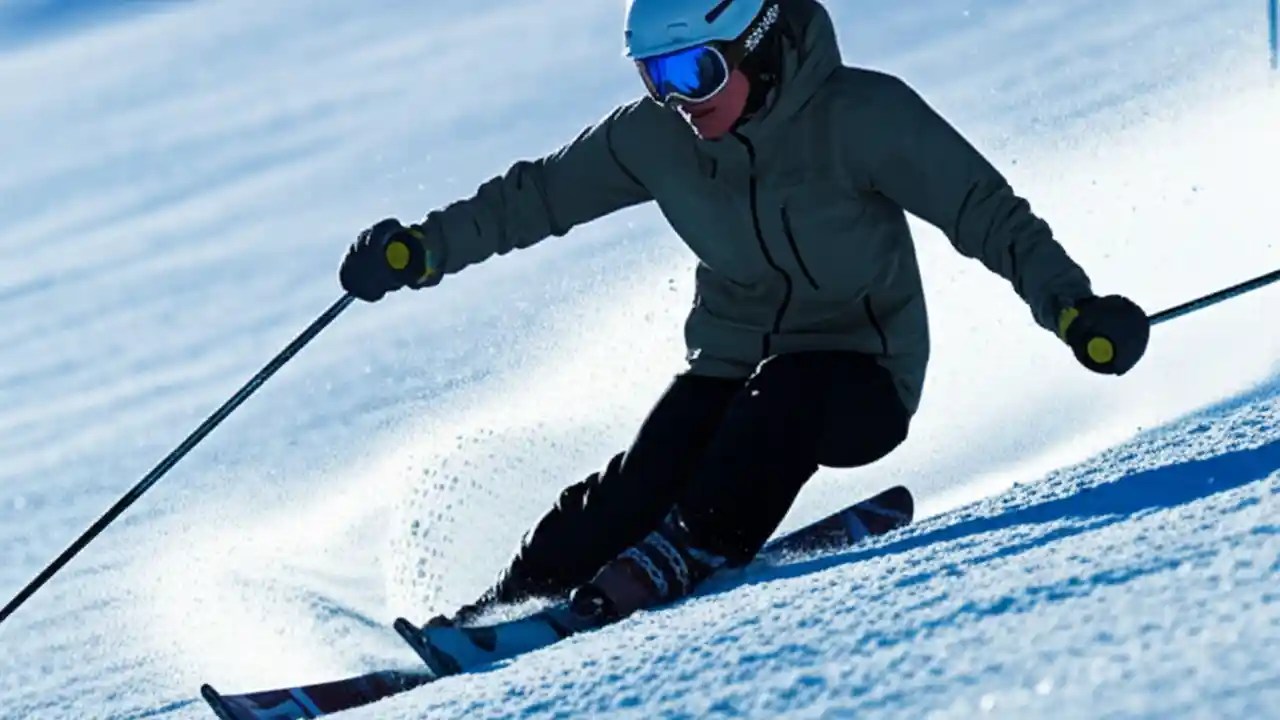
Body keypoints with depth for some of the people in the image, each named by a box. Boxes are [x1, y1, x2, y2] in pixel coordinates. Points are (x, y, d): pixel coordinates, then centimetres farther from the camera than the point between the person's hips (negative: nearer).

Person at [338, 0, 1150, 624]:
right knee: (644, 482, -22)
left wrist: (1072, 306, -32)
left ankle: (675, 558, -36)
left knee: (784, 391, -36)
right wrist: (422, 248, -2)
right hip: (732, 366, 3)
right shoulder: (655, 137, -6)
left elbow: (985, 211, -20)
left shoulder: (860, 116, -20)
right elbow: (540, 194, 5)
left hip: (859, 383, -3)